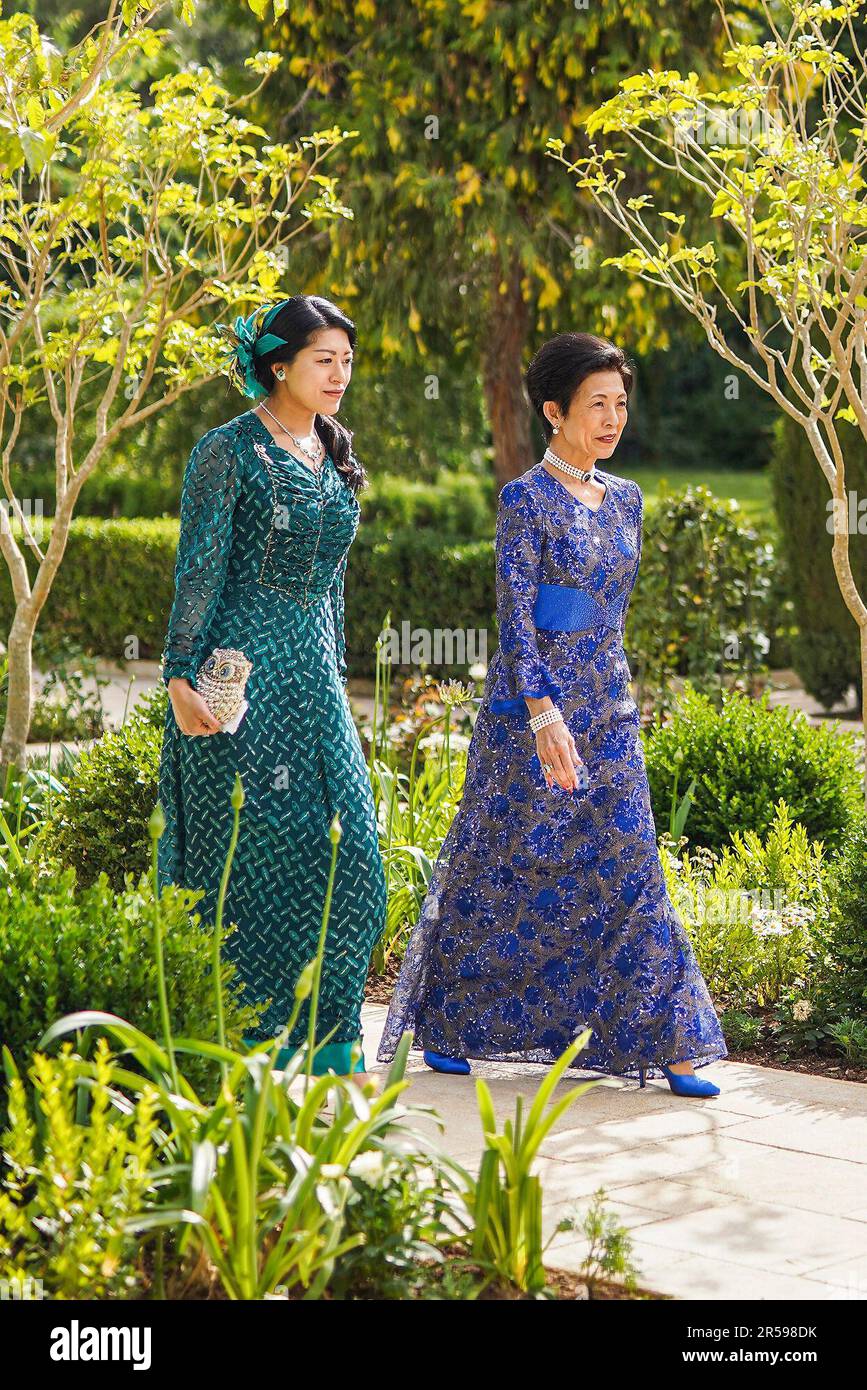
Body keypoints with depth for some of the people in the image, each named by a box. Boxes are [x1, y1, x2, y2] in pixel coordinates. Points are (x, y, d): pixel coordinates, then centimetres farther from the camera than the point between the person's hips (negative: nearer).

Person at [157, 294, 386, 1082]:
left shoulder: (333, 455, 13)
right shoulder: (230, 452, -8)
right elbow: (198, 571, -10)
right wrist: (182, 677, -15)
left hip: (312, 671, 7)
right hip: (241, 671, -7)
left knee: (342, 853, 3)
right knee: (247, 849, -2)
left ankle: (325, 1043, 11)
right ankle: (236, 1041, 7)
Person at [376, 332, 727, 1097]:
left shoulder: (625, 499, 11)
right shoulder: (526, 500, -9)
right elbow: (515, 615, -16)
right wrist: (544, 716, -25)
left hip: (609, 710, 6)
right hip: (533, 709, -6)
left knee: (628, 868, 1)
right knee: (505, 864, 3)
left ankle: (665, 1042, 2)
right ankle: (443, 1025, 19)